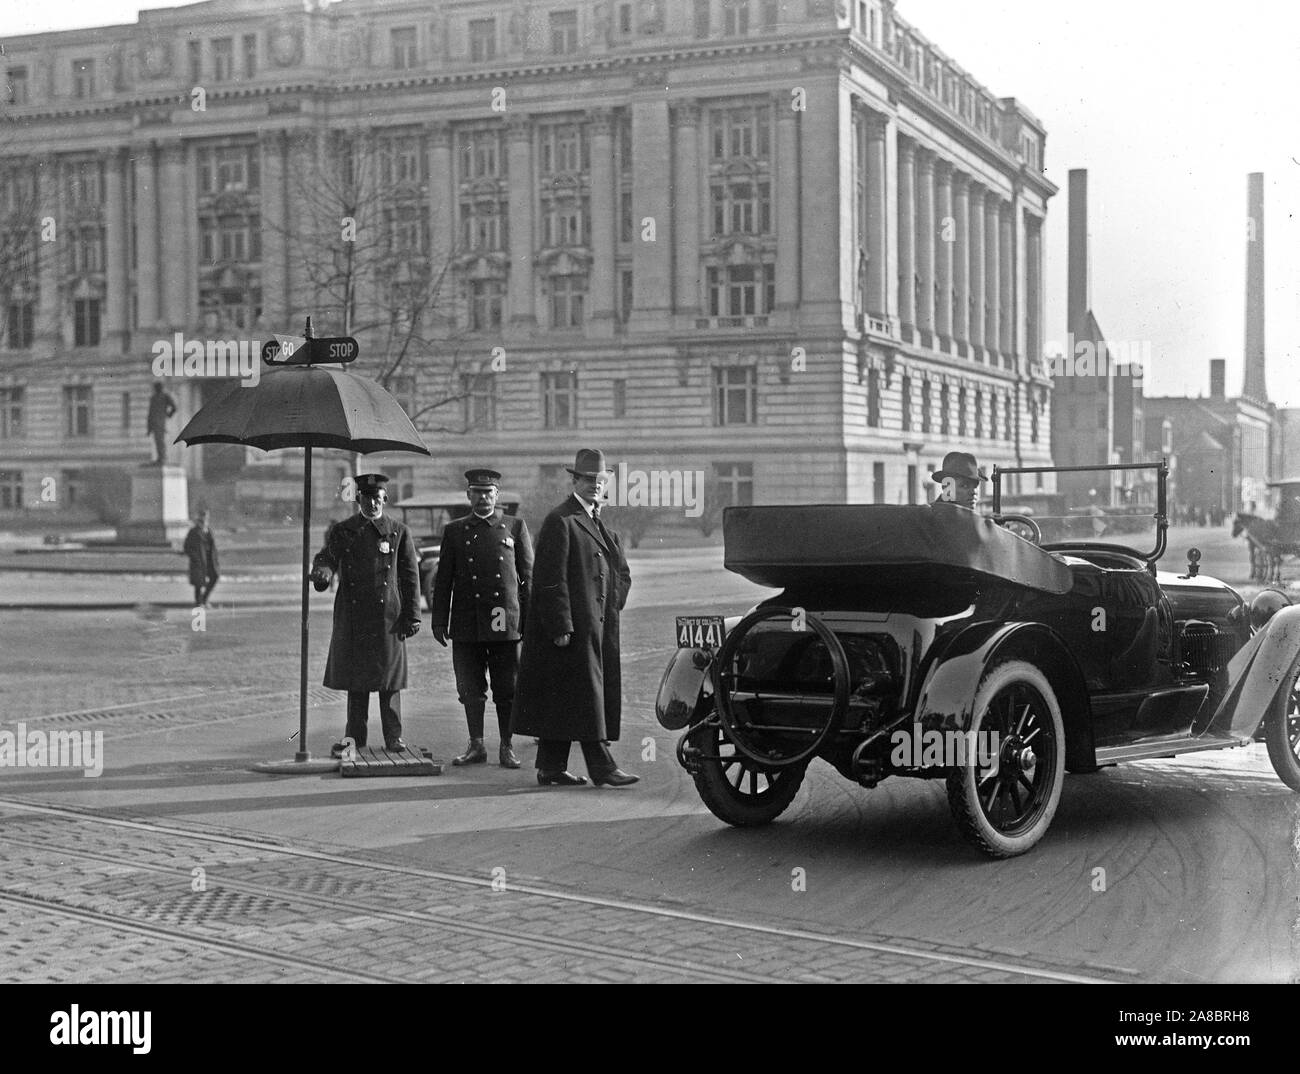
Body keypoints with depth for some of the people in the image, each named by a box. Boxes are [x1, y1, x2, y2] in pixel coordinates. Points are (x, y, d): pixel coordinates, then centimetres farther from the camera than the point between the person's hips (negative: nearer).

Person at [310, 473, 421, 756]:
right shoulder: (342, 531, 9)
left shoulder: (399, 532, 7)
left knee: (389, 680, 2)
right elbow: (326, 558, -4)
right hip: (352, 618, 1)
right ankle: (355, 738, 15)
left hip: (388, 617, -1)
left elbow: (410, 576, 5)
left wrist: (412, 616, -1)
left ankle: (393, 738, 10)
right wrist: (322, 573, -29)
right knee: (355, 680, 6)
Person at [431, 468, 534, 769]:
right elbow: (443, 580, 10)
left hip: (504, 623, -1)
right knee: (470, 688, 5)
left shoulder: (515, 527, 7)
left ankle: (506, 747, 10)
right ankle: (476, 746, 15)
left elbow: (528, 575, 7)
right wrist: (439, 621, 4)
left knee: (507, 689, 1)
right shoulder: (454, 530, 10)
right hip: (466, 625, 1)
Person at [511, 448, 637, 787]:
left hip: (595, 627, 9)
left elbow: (621, 572, 24)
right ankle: (601, 766, -6)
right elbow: (551, 579, -16)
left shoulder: (596, 522, 19)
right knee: (585, 692, -8)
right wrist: (561, 627, -20)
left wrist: (611, 604, 8)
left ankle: (551, 768, 14)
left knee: (560, 701, 10)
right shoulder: (560, 521, -10)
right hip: (572, 627, -9)